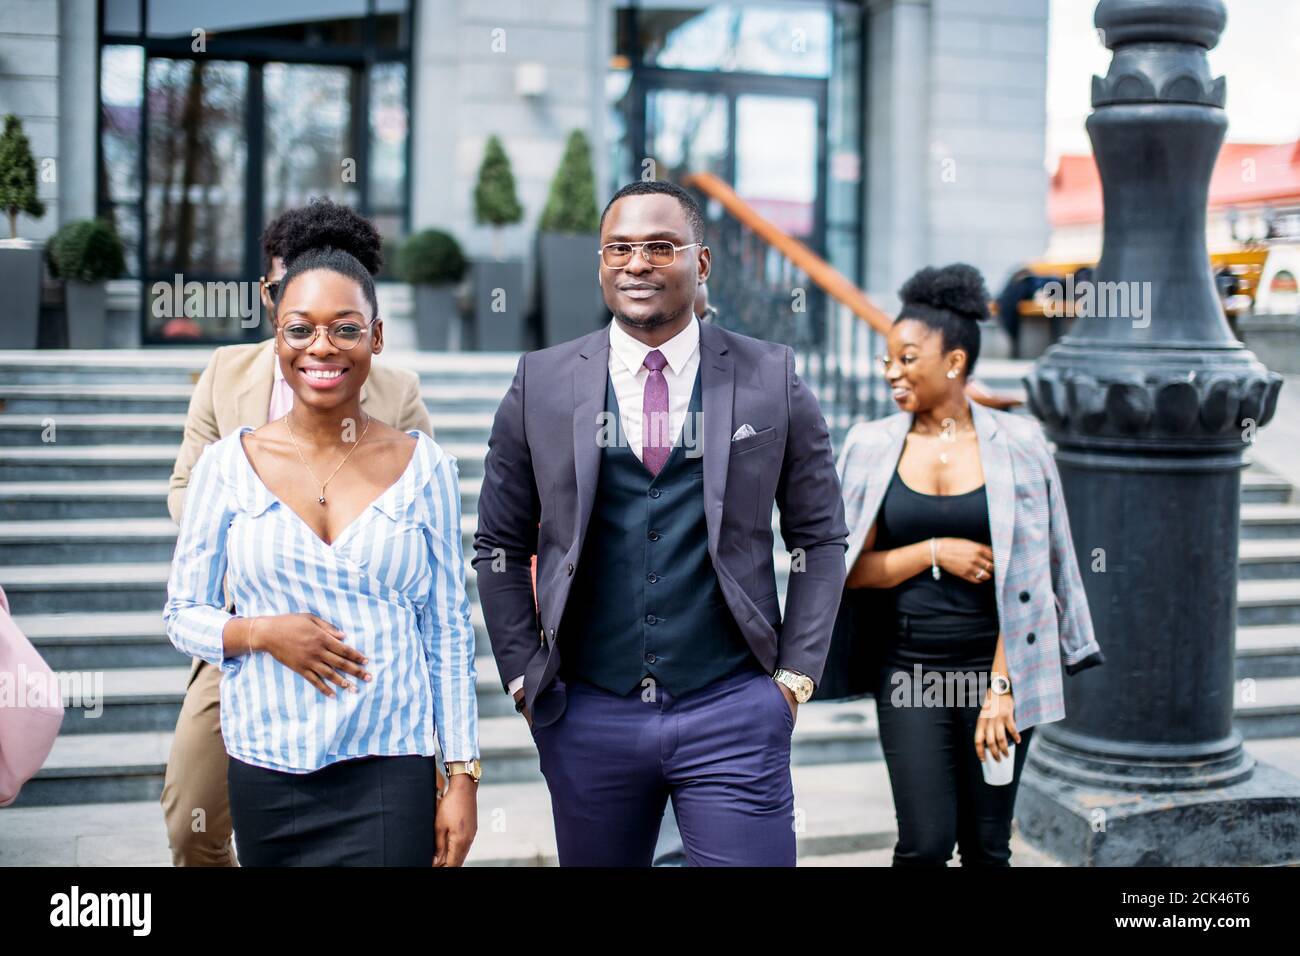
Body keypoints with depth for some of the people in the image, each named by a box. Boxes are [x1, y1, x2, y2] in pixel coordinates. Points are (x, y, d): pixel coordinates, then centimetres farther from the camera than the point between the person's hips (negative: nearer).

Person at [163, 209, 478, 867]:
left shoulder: (423, 466, -1)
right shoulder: (227, 463, -1)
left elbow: (449, 630, 3)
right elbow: (182, 613, 6)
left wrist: (463, 776, 0)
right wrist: (258, 632, -14)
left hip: (389, 774, -1)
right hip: (264, 771, 1)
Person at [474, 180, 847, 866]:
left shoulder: (771, 379, 1)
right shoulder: (541, 384, 2)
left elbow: (819, 537, 7)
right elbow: (500, 547, 9)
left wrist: (797, 673, 2)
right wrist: (524, 678, 3)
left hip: (734, 713, -1)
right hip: (587, 717, 1)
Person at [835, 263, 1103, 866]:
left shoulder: (1016, 444, -1)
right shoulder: (872, 446, 2)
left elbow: (1024, 576, -3)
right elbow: (849, 568, 2)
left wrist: (1000, 687, -9)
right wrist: (935, 551, -12)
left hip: (995, 665, 0)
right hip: (909, 670, 1)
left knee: (987, 845, 7)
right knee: (925, 843, -5)